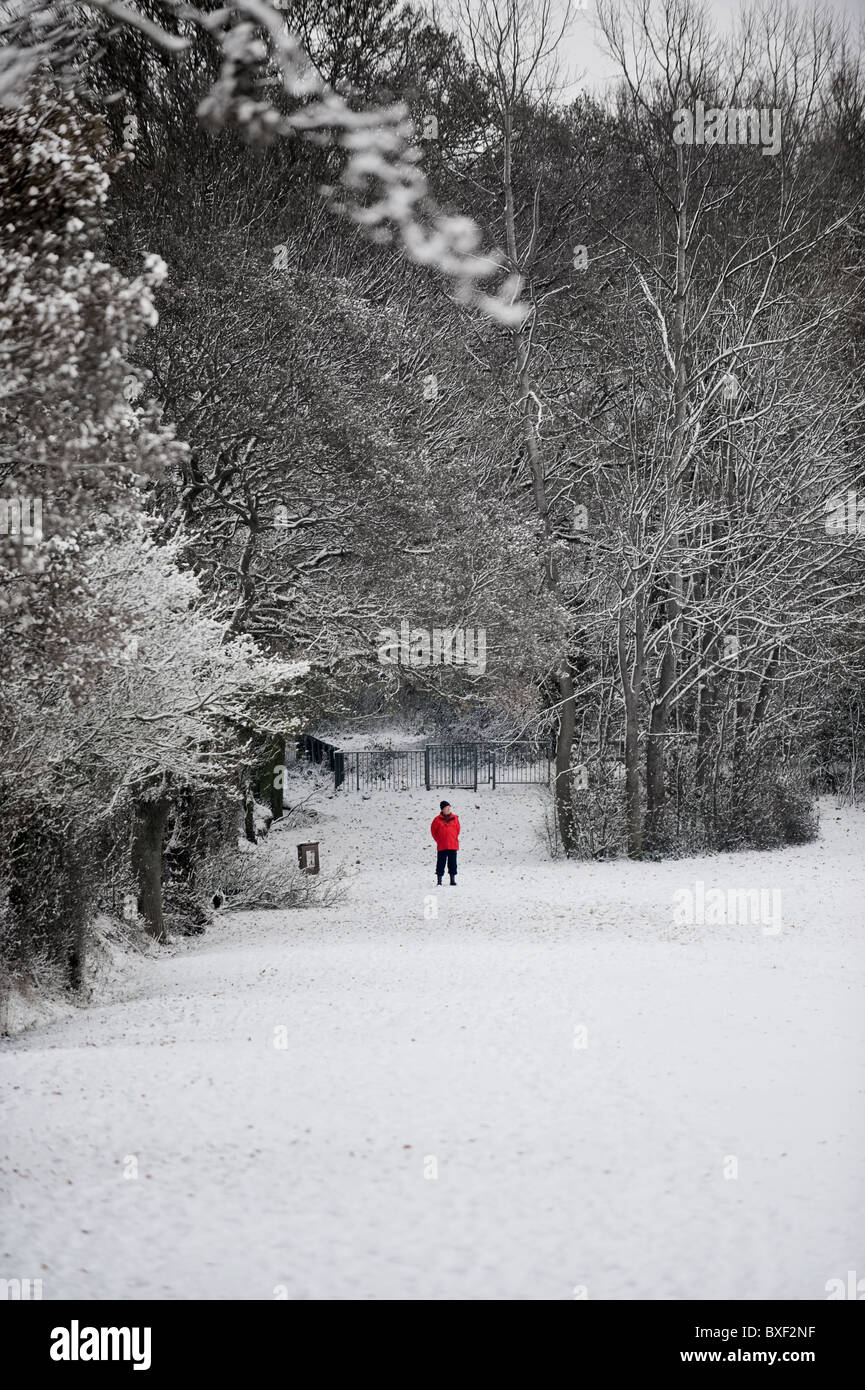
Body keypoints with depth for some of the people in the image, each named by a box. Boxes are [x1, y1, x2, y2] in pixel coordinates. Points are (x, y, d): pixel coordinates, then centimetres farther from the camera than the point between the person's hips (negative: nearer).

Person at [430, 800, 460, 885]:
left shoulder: (454, 818, 4)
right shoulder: (438, 819, -2)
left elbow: (458, 829, 16)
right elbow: (433, 830, 7)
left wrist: (455, 839, 10)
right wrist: (438, 840, 3)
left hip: (453, 846, 2)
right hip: (441, 846, -2)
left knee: (452, 863, 6)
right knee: (441, 863, 1)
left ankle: (453, 881, 14)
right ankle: (439, 881, 8)